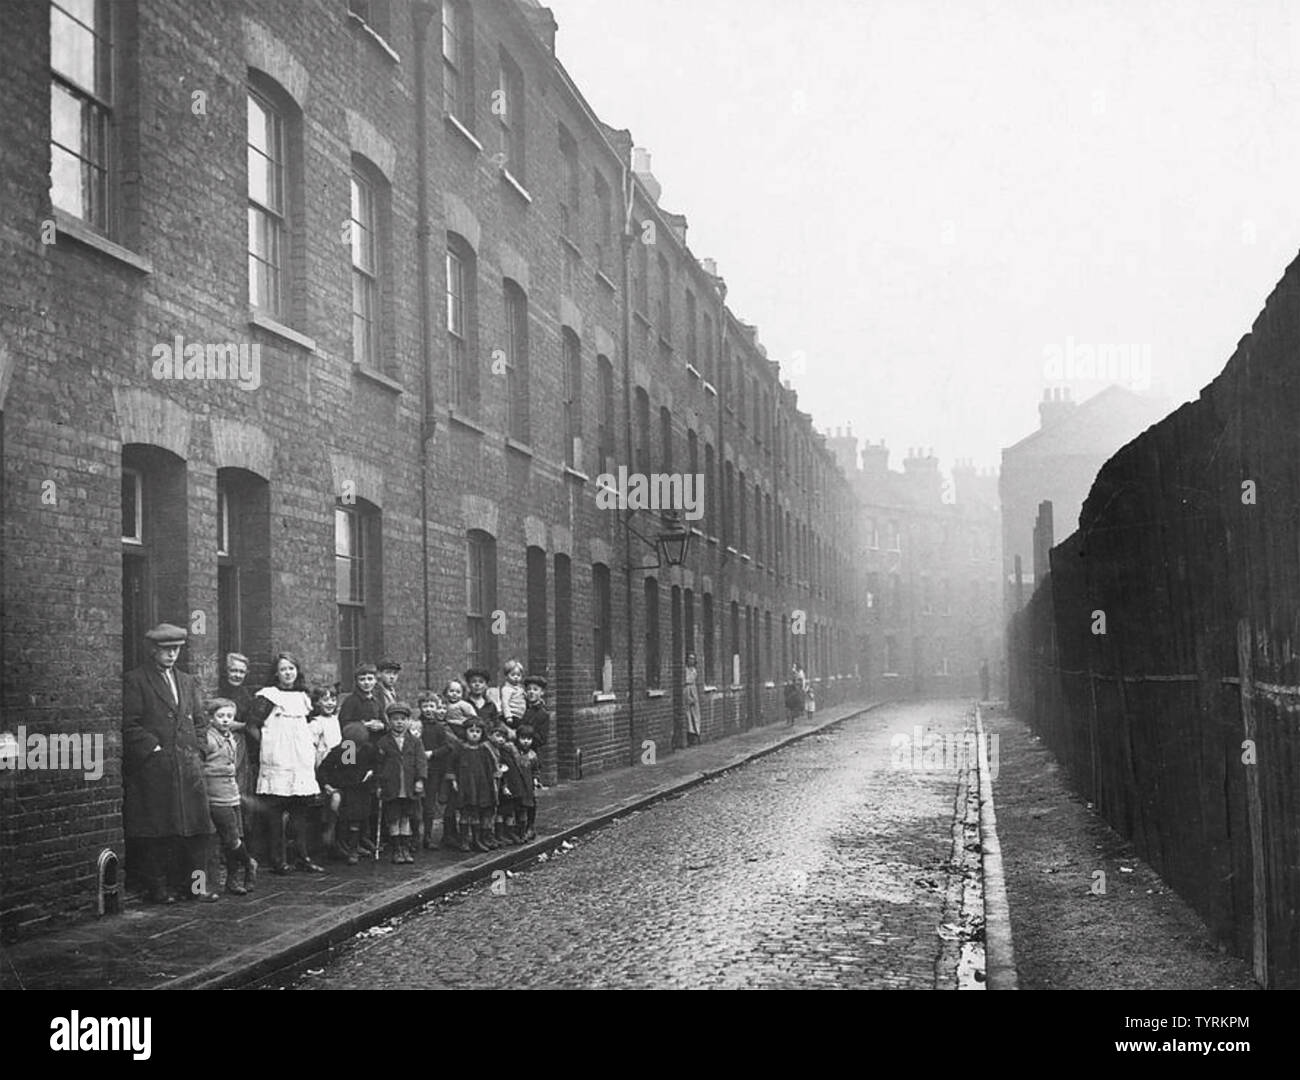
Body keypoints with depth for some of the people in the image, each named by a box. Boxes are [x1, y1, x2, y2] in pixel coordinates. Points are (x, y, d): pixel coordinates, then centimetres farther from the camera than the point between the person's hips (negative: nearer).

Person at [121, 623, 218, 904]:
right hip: (152, 767, -5)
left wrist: (197, 751, 9)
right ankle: (157, 887, 6)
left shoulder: (188, 682, 19)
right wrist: (154, 748, -12)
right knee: (155, 831, -2)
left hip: (189, 765, 5)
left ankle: (197, 884, 8)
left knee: (196, 827, 2)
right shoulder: (134, 681, 0)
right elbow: (130, 725, -6)